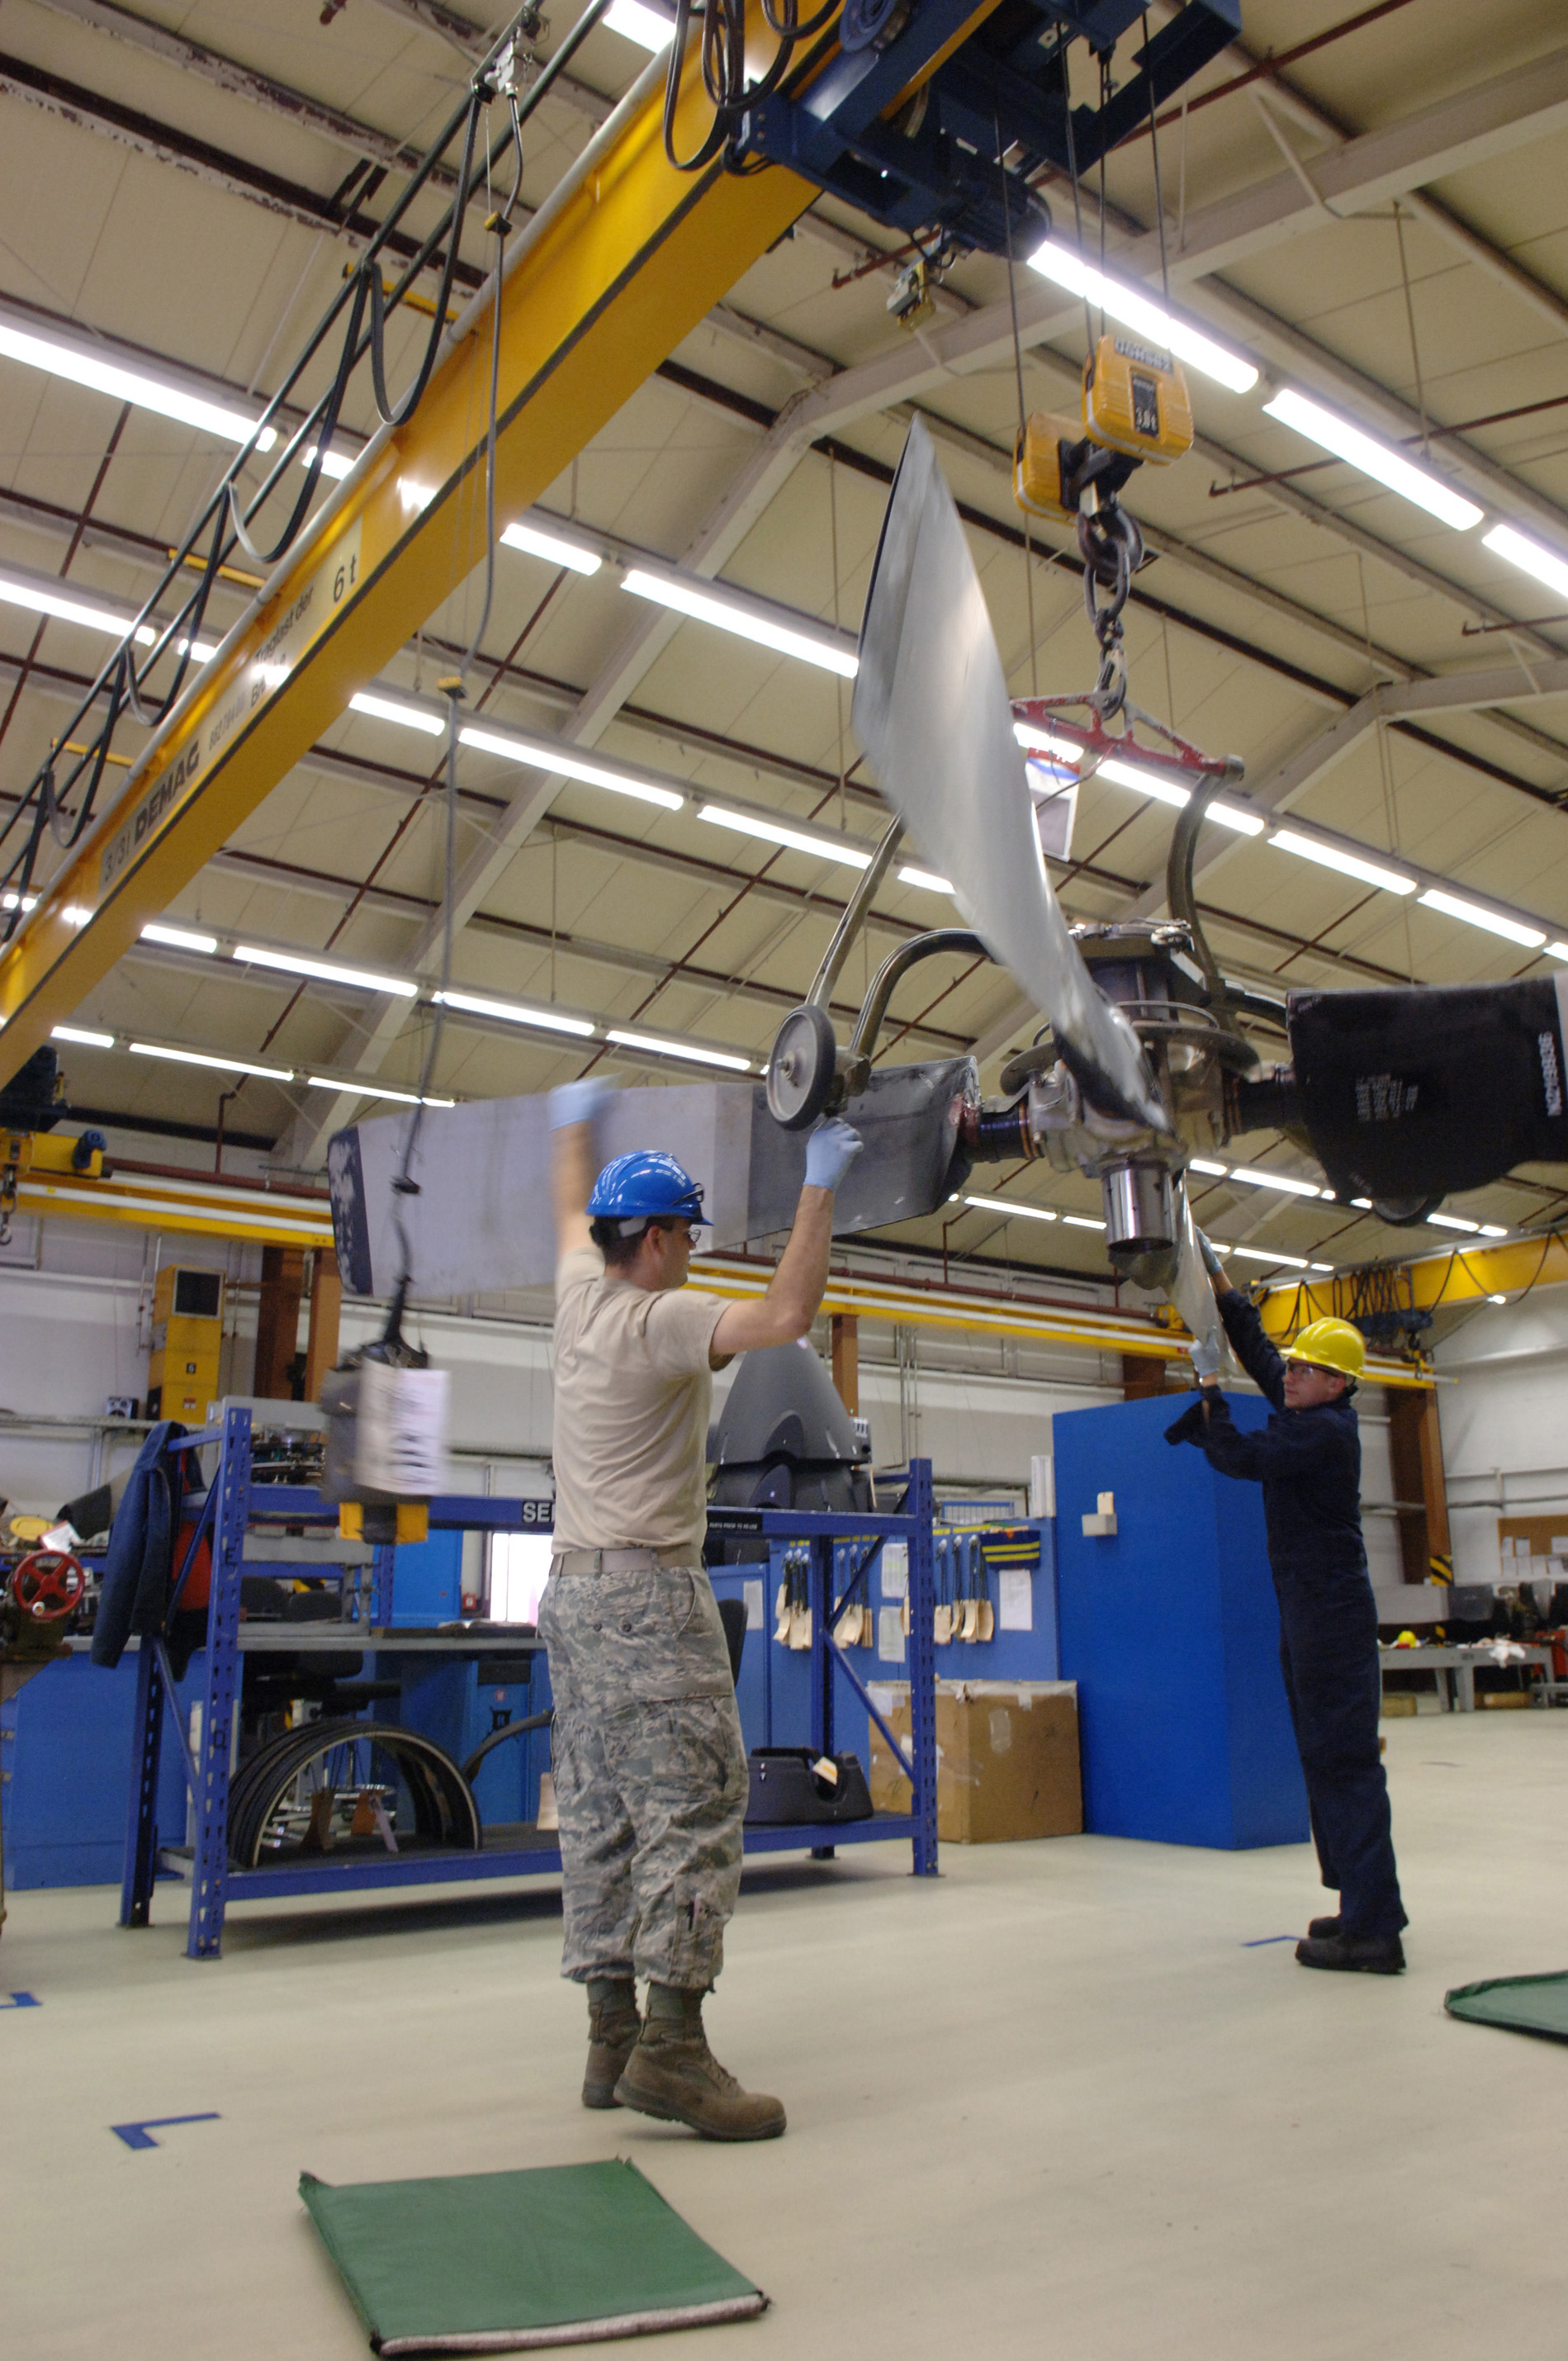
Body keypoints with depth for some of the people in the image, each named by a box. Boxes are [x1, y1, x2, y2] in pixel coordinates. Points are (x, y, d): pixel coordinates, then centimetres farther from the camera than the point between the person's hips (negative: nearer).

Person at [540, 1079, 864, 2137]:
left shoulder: (581, 1296, 9)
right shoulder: (663, 1320, -15)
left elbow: (574, 1212, 29)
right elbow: (785, 1315, -28)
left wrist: (575, 1125, 46)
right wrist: (820, 1190, -23)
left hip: (573, 1591, 9)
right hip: (649, 1593, -9)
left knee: (601, 1817, 8)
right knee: (692, 1810, -8)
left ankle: (614, 2033, 13)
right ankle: (672, 2043, -11)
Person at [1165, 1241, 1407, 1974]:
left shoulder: (1326, 1431, -16)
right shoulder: (1306, 1413, 12)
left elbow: (1237, 1457, -20)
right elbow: (1258, 1350, 23)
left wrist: (1209, 1384, -8)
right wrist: (1219, 1284, 19)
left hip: (1332, 1611, -10)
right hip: (1307, 1609, 10)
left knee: (1345, 1760, -11)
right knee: (1325, 1758, 13)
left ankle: (1373, 1929, -9)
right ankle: (1363, 1905, 20)